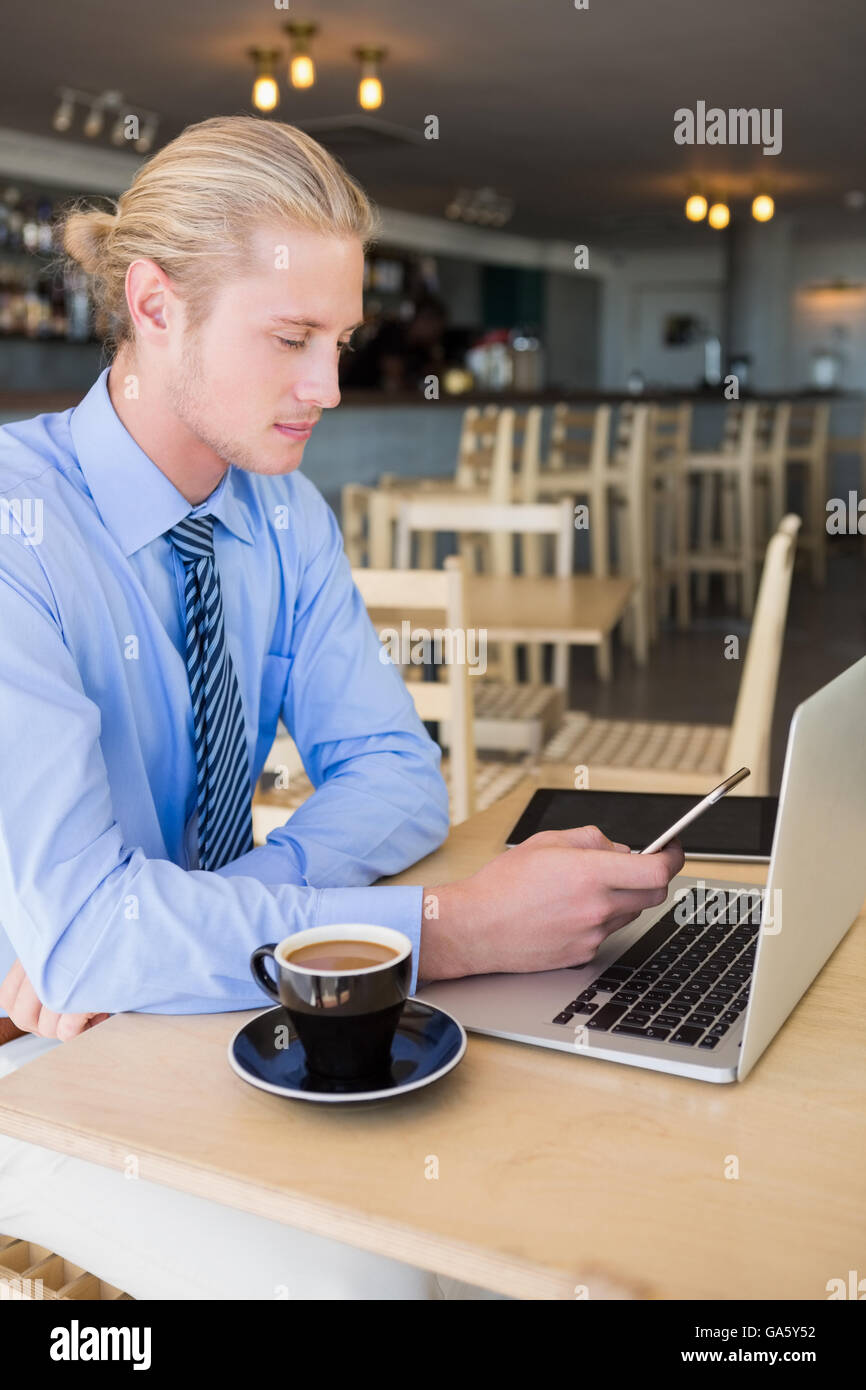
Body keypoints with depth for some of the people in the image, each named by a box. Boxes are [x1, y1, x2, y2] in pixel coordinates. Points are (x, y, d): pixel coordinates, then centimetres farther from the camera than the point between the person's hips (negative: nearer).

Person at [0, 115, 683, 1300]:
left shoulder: (286, 516, -1)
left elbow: (396, 774, -3)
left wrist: (136, 929, -20)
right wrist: (454, 929, -34)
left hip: (213, 990, 5)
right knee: (352, 1273, -24)